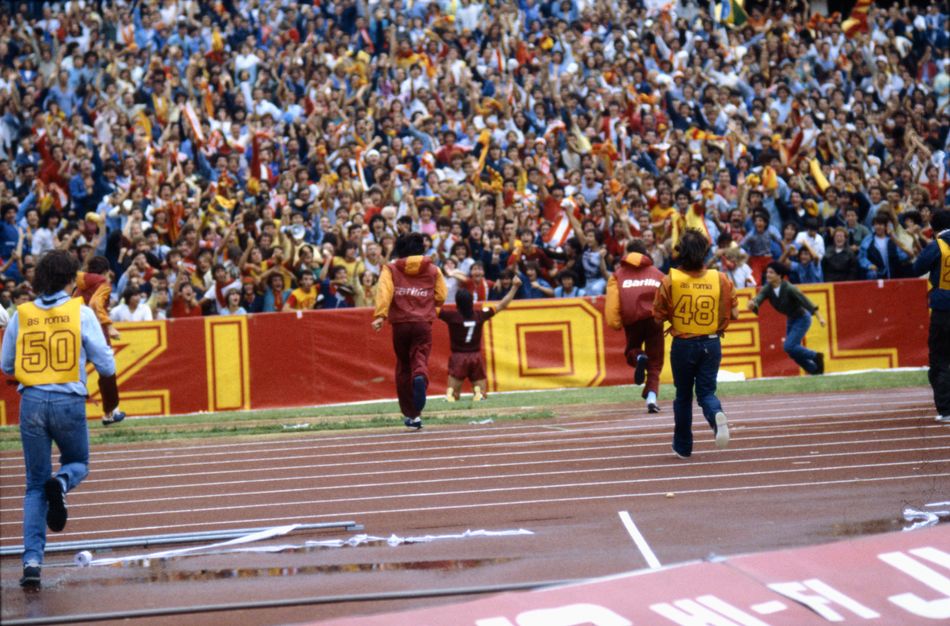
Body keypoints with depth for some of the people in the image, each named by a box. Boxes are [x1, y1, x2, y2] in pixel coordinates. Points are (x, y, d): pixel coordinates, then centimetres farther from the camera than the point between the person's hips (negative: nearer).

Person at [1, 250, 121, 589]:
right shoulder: (81, 312, -2)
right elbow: (106, 364, -1)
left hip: (32, 402, 2)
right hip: (69, 400, -2)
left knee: (35, 486, 10)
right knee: (77, 464, 24)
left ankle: (32, 560, -4)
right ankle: (61, 483, -14)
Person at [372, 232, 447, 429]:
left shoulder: (391, 269, 6)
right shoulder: (433, 270, 9)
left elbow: (384, 291, -10)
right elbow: (440, 297, 7)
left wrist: (380, 315, -20)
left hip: (400, 324, 1)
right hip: (423, 323, -1)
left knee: (403, 368, 12)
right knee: (420, 361, -8)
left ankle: (410, 414, 16)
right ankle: (420, 378, -47)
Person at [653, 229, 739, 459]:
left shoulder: (670, 281, -12)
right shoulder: (721, 280, -8)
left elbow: (659, 316, -6)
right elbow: (734, 313, -3)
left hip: (683, 345, 0)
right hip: (711, 344, 0)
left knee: (683, 396, 15)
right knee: (706, 391, 9)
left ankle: (682, 447, 24)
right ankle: (717, 416, -24)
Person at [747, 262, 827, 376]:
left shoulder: (789, 288, -27)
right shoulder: (767, 289, -11)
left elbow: (805, 301, -23)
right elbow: (758, 298, -27)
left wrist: (819, 317, -22)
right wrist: (753, 304, -53)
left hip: (802, 318, -7)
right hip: (791, 319, 7)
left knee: (789, 347, -18)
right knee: (792, 349, 8)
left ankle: (815, 357, 3)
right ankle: (814, 369, 26)